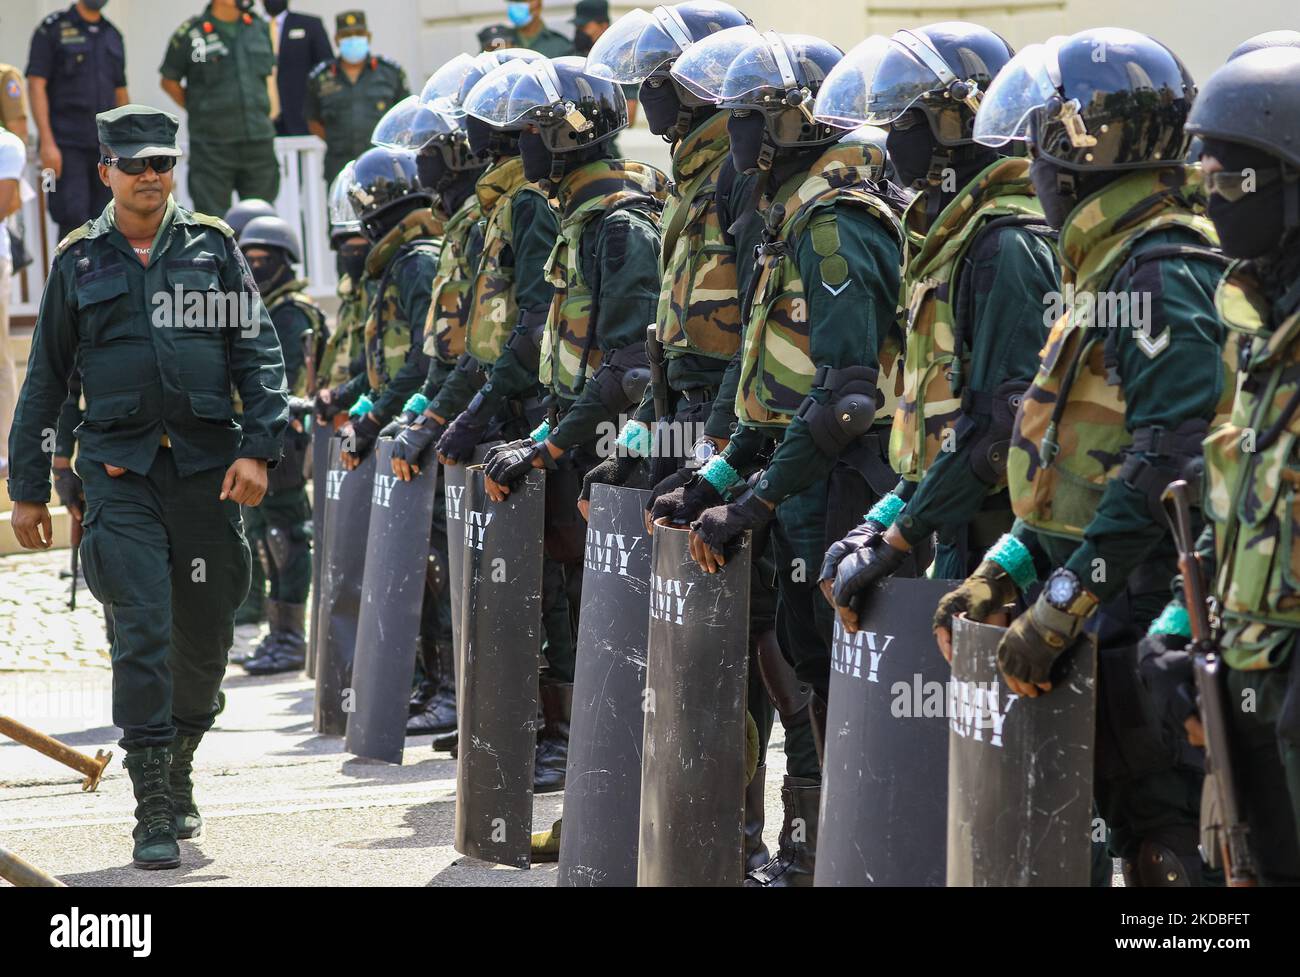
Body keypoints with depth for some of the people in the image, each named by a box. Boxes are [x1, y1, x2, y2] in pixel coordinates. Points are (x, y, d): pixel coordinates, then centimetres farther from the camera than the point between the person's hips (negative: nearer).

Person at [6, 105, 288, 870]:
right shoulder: (80, 260, 8)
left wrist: (258, 447, -9)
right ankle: (154, 814, -10)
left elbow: (259, 351, 4)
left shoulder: (212, 247, 7)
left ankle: (178, 770, 31)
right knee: (144, 633, -12)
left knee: (207, 634, 7)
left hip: (206, 465, 1)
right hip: (120, 469, -1)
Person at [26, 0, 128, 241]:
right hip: (67, 146, -5)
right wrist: (47, 142, -14)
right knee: (73, 220, -13)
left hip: (106, 147, 5)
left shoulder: (113, 35, 15)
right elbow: (36, 86, -6)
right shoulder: (52, 29, -1)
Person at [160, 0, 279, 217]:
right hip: (212, 145, -4)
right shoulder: (190, 33, -5)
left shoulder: (259, 27, 8)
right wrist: (199, 110, 0)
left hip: (259, 140, 4)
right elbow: (169, 81, 4)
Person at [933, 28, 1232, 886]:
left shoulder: (1163, 276, -15)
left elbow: (1167, 462, -25)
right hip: (1100, 607, 10)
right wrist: (1003, 573, 13)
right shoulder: (1112, 270, 18)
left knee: (1159, 832, -9)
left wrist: (1063, 606, -25)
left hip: (1143, 617, -10)